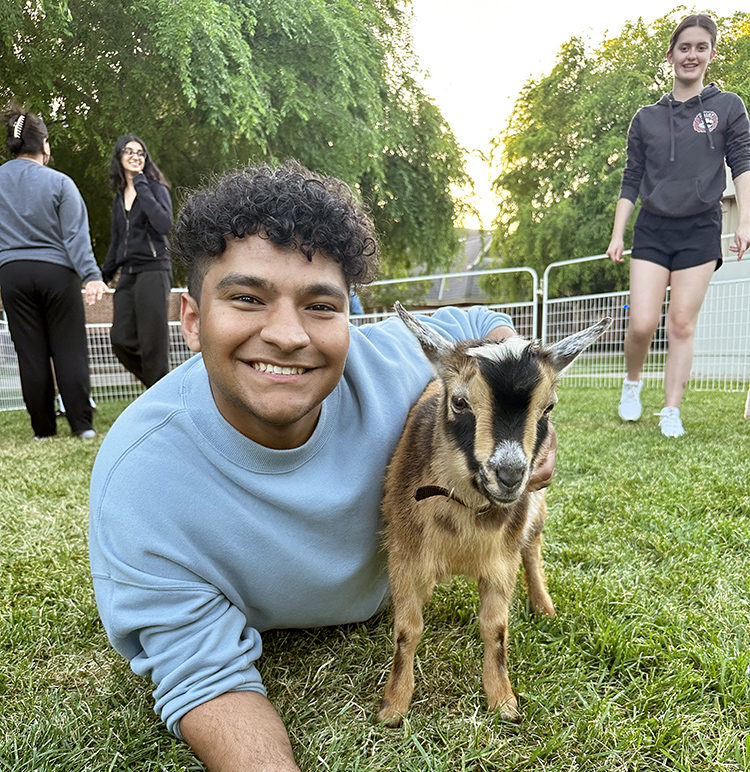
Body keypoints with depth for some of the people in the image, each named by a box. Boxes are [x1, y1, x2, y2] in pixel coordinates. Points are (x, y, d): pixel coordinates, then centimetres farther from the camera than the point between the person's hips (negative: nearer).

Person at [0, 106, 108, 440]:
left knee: (31, 353, 6)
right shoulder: (59, 182, -3)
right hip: (57, 272, -3)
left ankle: (43, 428, 12)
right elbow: (76, 234, -10)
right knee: (69, 350, 1)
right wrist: (91, 275, -13)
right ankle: (82, 424, 1)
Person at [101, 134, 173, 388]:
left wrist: (142, 187, -13)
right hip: (128, 272, 7)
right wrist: (105, 274, 24)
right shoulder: (119, 197, 19)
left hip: (153, 269, -7)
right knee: (121, 340, 0)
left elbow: (164, 224, -19)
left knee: (152, 343, -5)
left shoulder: (156, 188, 0)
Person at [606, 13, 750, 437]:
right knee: (642, 323, -10)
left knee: (683, 324, -3)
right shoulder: (646, 118, 11)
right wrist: (618, 234, 4)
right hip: (652, 230, 1)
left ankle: (671, 412, 4)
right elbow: (631, 181, 11)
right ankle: (632, 383, 18)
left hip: (700, 230, -1)